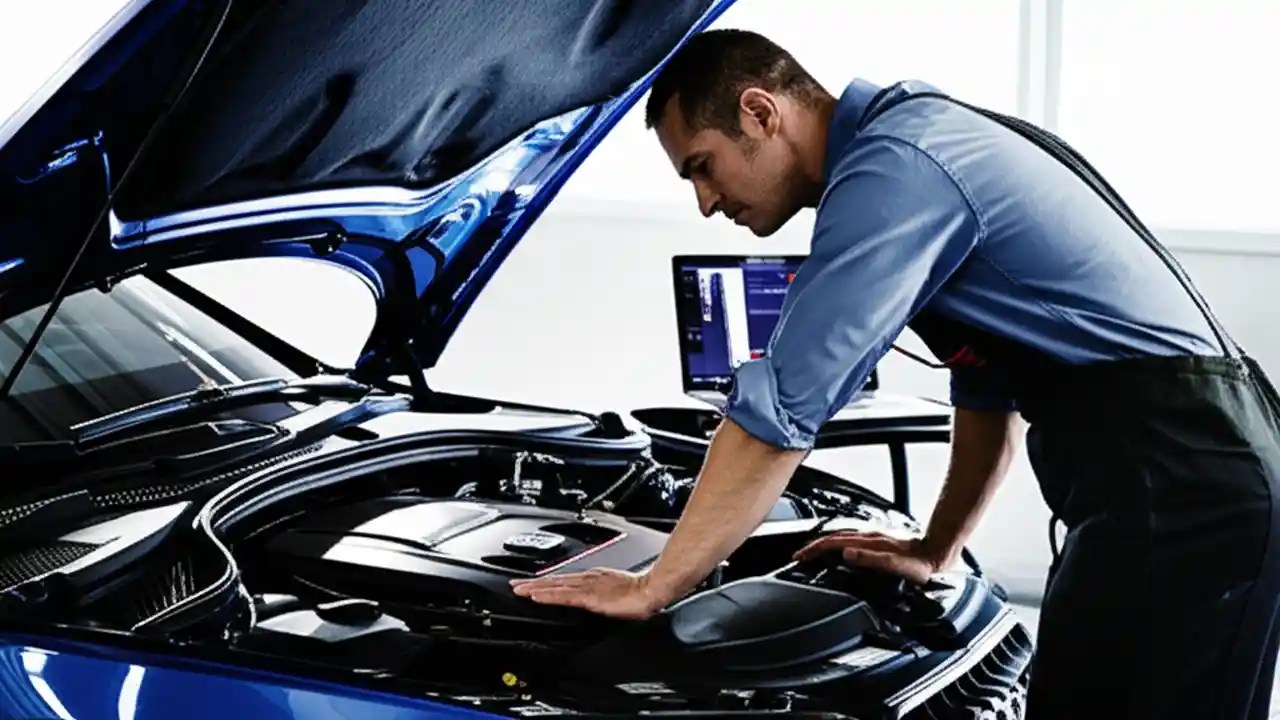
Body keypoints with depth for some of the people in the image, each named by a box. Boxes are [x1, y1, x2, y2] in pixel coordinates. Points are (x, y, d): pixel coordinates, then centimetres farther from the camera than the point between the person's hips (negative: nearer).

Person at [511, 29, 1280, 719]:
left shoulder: (895, 170, -14)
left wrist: (651, 589, -10)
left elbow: (780, 409, -17)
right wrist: (937, 550, 27)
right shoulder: (918, 140, 18)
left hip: (1178, 487, -10)